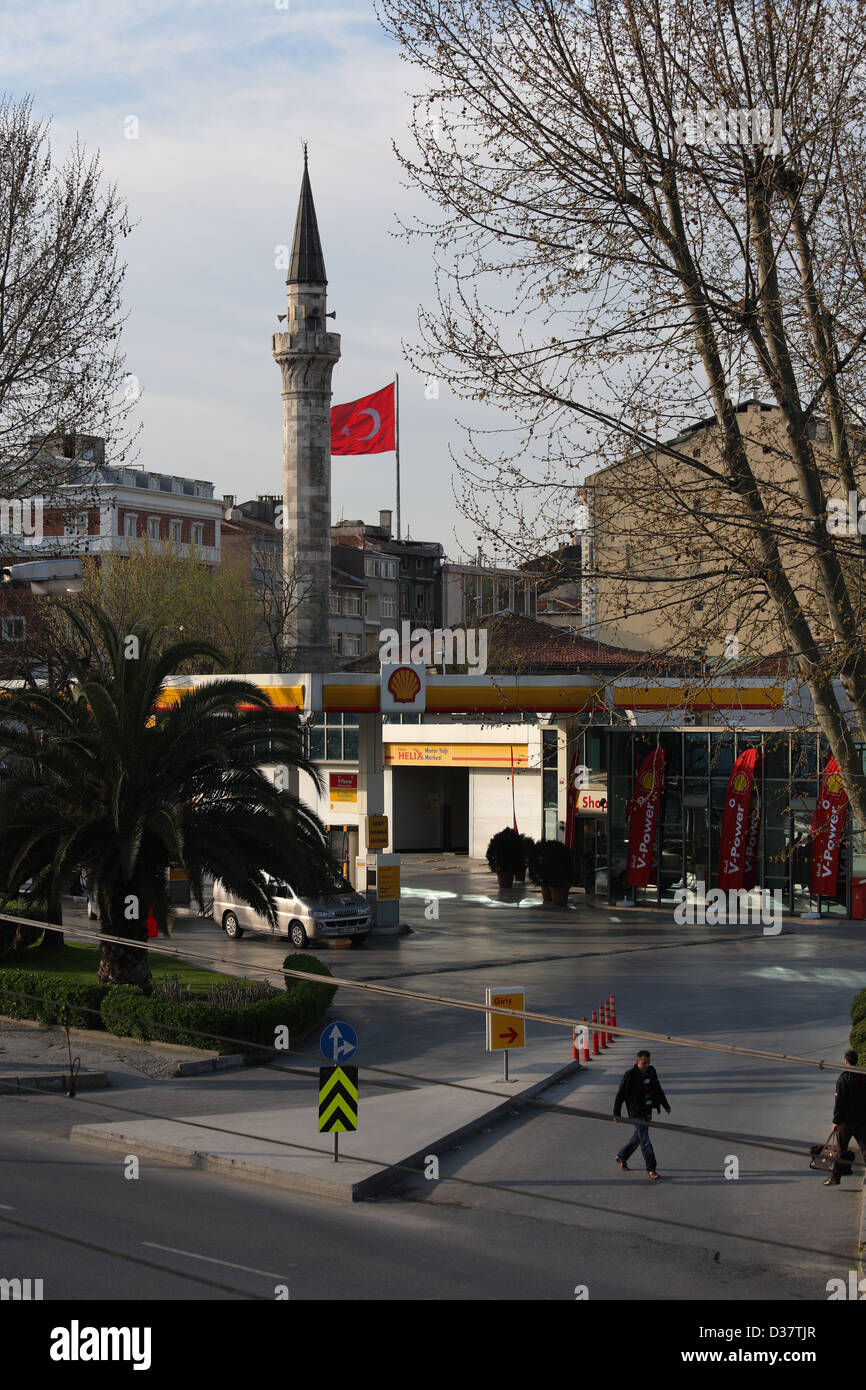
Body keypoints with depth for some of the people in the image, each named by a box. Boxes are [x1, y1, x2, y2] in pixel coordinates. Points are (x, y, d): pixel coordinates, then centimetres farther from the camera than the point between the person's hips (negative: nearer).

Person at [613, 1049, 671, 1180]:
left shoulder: (651, 1071, 4)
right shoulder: (630, 1075, -16)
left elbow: (658, 1089, 18)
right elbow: (620, 1094, -12)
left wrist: (666, 1105, 23)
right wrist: (616, 1113, -13)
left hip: (648, 1111, 7)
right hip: (636, 1113, -7)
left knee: (638, 1136, 18)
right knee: (645, 1141, -7)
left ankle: (621, 1157, 37)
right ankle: (651, 1169, -2)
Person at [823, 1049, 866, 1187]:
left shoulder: (844, 1077, -10)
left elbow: (839, 1101, -12)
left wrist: (836, 1121, -9)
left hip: (846, 1120, -4)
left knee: (840, 1149, 6)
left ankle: (835, 1177, 11)